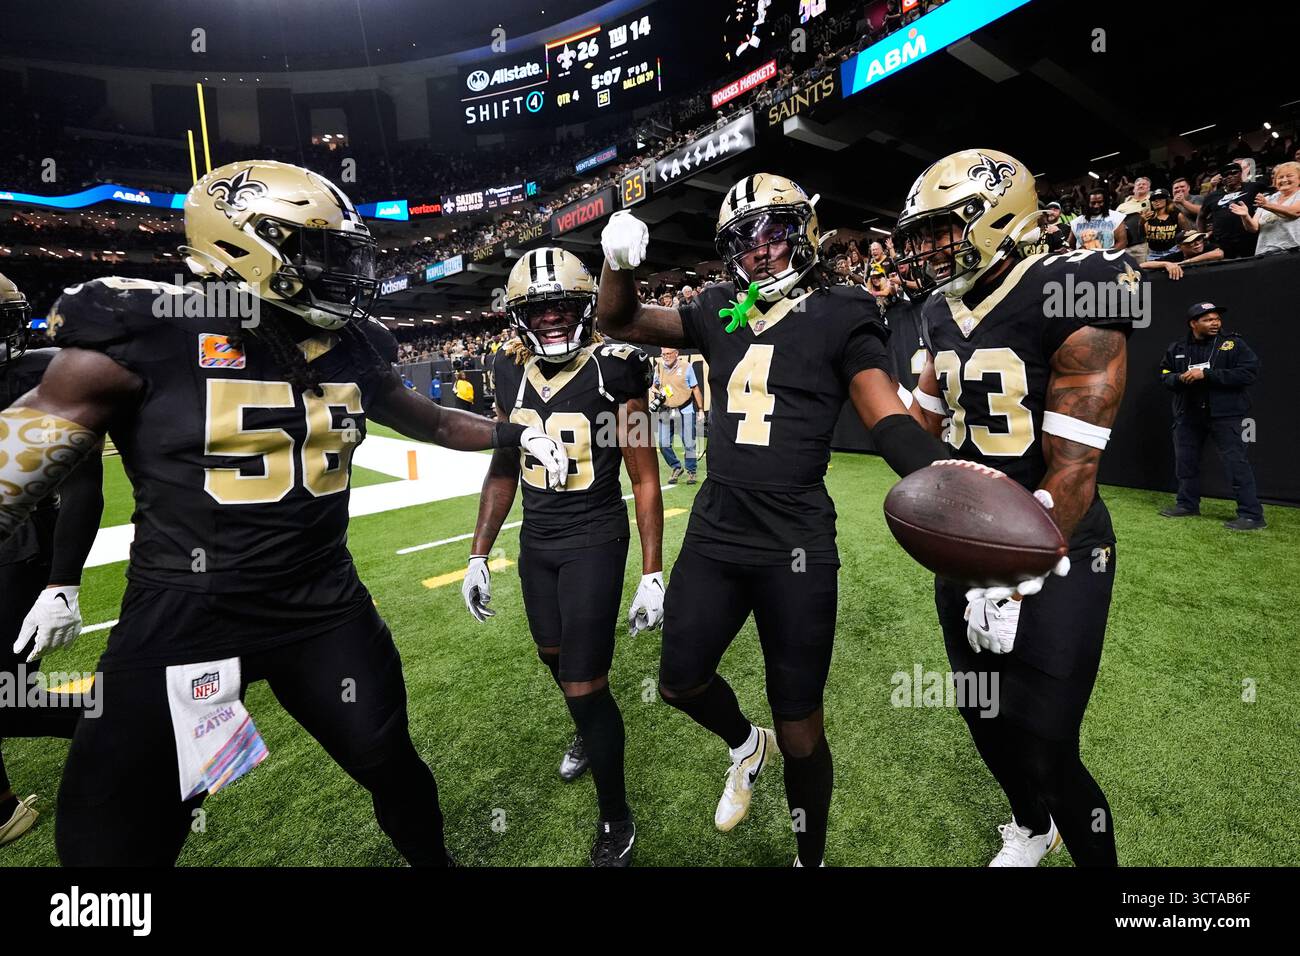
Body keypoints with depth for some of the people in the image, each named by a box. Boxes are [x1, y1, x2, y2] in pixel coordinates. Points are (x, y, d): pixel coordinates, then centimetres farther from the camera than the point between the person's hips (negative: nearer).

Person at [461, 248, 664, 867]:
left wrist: (653, 575, -12)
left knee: (585, 683, -4)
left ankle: (616, 821, 21)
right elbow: (502, 471, 9)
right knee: (554, 655, 21)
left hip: (595, 542, -5)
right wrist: (478, 556, 9)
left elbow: (645, 480, -10)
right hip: (536, 542, 6)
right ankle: (588, 733, 54)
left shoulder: (612, 374, -13)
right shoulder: (512, 375, 2)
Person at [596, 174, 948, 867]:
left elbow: (892, 425, -10)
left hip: (795, 546, -4)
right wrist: (618, 261, -10)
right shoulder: (720, 314, 9)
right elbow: (620, 324, 10)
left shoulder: (840, 317, -2)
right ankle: (745, 746, 49)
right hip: (714, 532, 5)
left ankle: (810, 857, 38)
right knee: (680, 681, 17)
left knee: (799, 732, 9)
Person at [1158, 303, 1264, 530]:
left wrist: (1206, 374, -21)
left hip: (1223, 413, -5)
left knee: (1236, 463, -7)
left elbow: (1249, 373, -13)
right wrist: (1180, 378, -11)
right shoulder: (1177, 349, 7)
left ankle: (1252, 515, -2)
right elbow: (1165, 376, 12)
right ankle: (1187, 504, 29)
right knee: (1185, 460, 13)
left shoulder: (1233, 344, -5)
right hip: (1188, 414, 5)